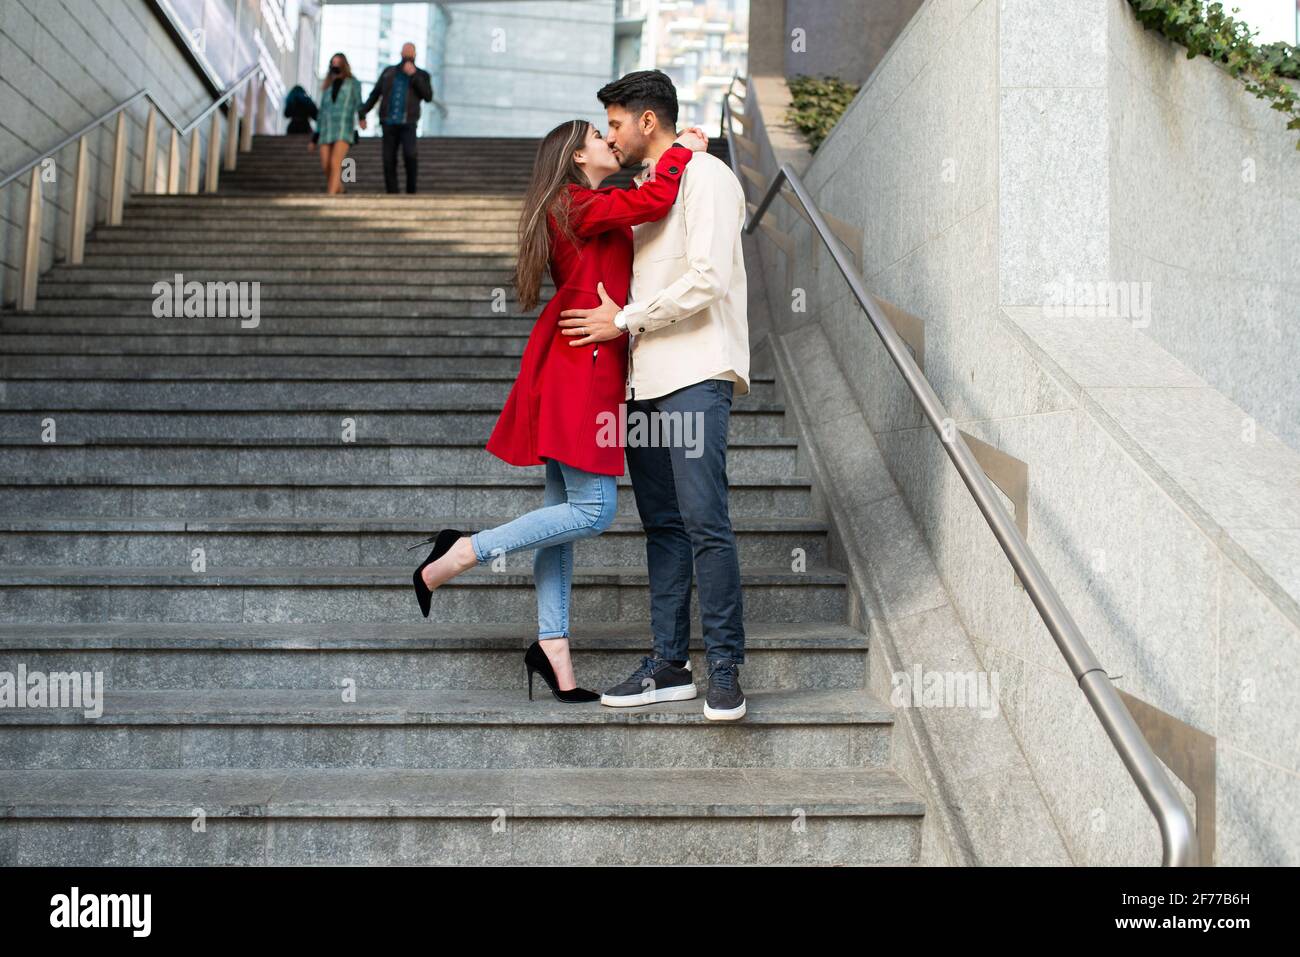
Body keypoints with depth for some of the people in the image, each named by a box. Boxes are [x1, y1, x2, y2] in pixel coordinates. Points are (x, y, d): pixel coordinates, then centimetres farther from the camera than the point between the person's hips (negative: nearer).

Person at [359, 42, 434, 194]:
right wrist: (362, 112, 4)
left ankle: (411, 189, -4)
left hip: (408, 125, -2)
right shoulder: (389, 72, 13)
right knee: (389, 161, -5)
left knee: (409, 155, -24)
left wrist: (414, 75, -14)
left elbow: (428, 97, -9)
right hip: (389, 124, 2)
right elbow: (375, 94, 15)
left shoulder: (422, 75, 7)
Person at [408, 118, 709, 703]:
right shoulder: (582, 206, -7)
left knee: (566, 509, 8)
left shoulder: (591, 212, 23)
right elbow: (655, 200, -19)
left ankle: (552, 650, 12)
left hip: (587, 368, 10)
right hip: (581, 368, -10)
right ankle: (463, 552, -3)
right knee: (594, 509, -11)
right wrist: (682, 150, -3)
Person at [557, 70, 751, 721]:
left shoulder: (704, 175, -3)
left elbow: (706, 279, -14)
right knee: (663, 525, 7)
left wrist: (624, 320, -9)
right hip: (645, 378, 9)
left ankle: (725, 668, -6)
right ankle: (670, 665, 12)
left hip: (695, 374, -9)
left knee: (704, 520, -13)